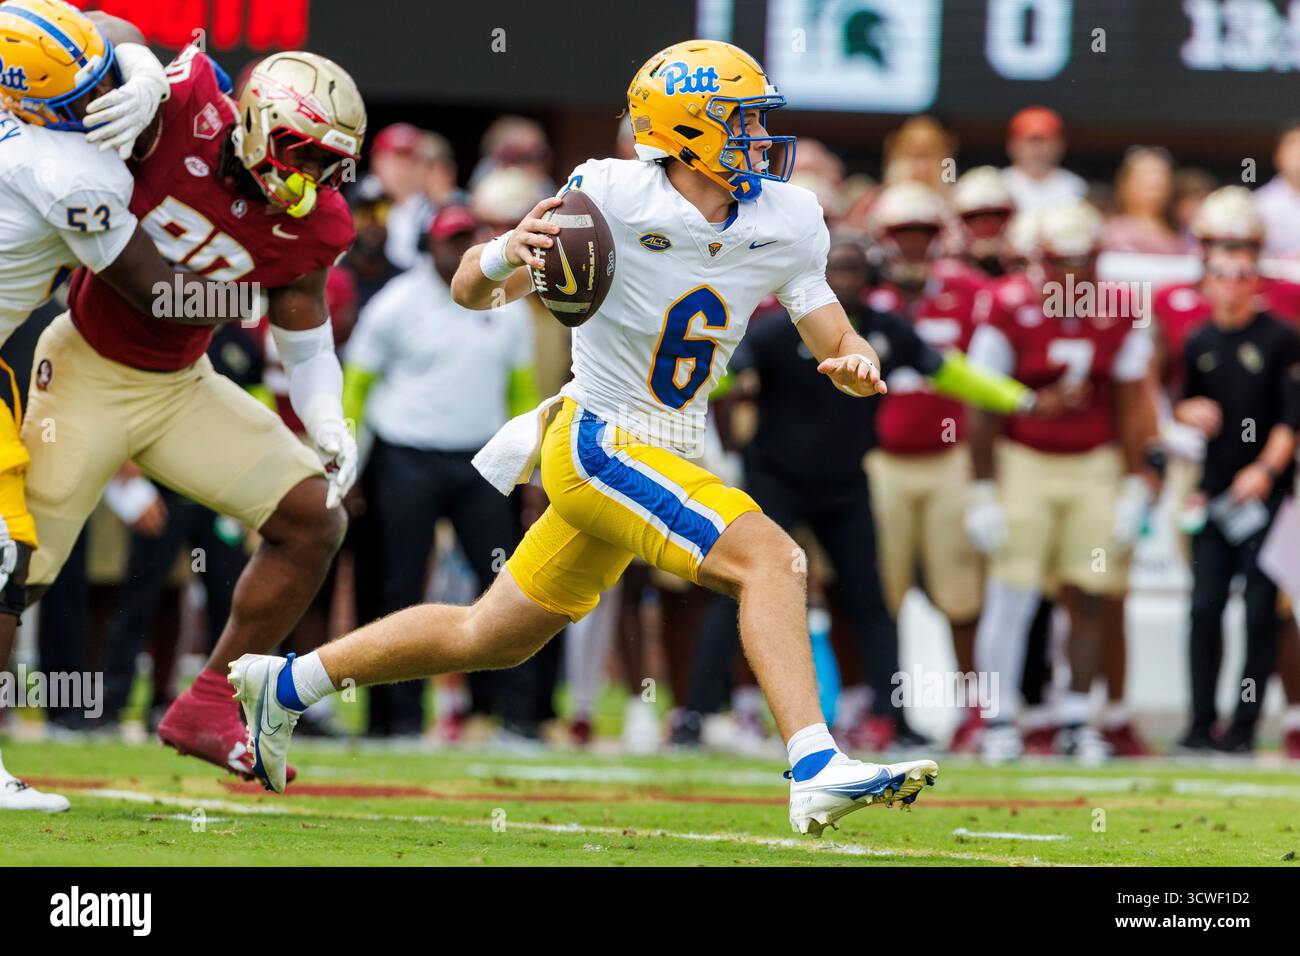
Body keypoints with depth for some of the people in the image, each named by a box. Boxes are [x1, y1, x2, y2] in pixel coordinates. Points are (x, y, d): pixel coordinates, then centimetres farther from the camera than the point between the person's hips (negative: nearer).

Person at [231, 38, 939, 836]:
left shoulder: (786, 222, -1)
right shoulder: (613, 197, -16)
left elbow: (835, 341, 5)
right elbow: (471, 291, -10)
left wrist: (858, 361, -18)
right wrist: (504, 255, -33)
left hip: (663, 456, 7)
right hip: (600, 443, -7)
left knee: (494, 638, 17)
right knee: (768, 556, -25)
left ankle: (288, 684, 31)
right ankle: (817, 770, -30)